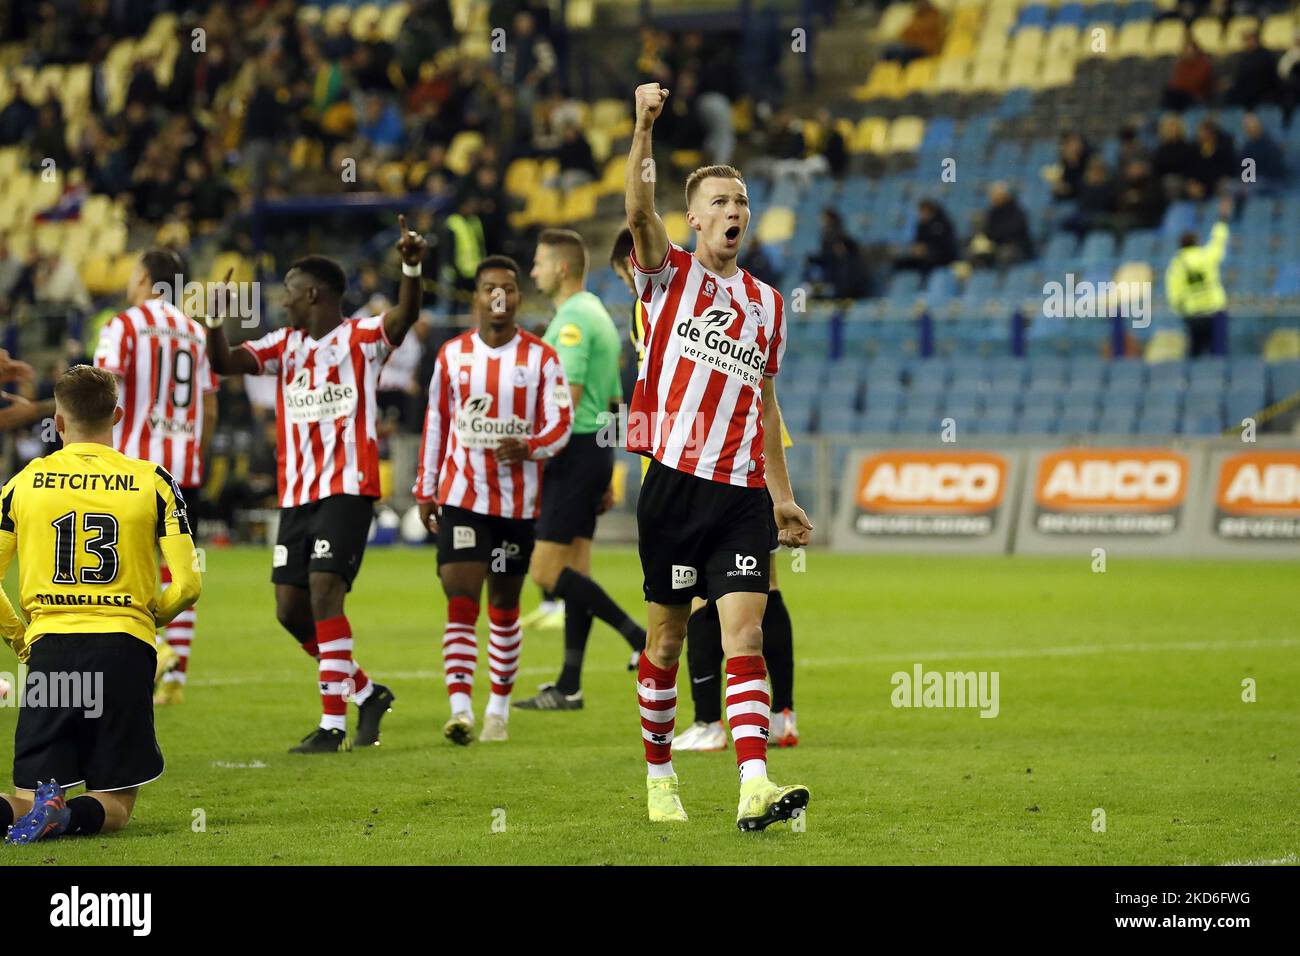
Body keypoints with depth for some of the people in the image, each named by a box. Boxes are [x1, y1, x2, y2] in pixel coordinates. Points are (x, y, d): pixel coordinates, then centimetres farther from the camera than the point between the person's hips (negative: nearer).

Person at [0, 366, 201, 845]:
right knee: (115, 804, 9)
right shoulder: (152, 481, 2)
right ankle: (67, 816, -26)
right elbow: (187, 585, -1)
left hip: (49, 646, 1)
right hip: (125, 648, -1)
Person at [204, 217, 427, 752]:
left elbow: (405, 317, -21)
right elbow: (226, 363, 3)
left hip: (347, 490, -7)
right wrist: (214, 321, -15)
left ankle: (333, 724, -16)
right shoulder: (284, 345, 14)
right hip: (296, 493, 7)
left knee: (324, 593, -18)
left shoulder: (362, 338, -3)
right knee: (291, 610, 5)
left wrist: (411, 269, -39)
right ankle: (366, 693, 23)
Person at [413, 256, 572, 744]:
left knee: (504, 605, 10)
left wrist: (529, 447, -26)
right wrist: (425, 490, 11)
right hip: (462, 497, 0)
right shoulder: (452, 355, 4)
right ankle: (460, 709, -21)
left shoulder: (541, 357, -2)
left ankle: (499, 708, 22)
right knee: (461, 599, -13)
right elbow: (436, 424, 12)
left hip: (518, 499, 0)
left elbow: (561, 423, -5)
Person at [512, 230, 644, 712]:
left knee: (546, 571, -9)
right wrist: (607, 479, 24)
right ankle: (568, 687, 9)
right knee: (575, 570, 9)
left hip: (575, 448, -10)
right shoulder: (597, 315, 18)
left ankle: (639, 636, -12)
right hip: (597, 447, 10)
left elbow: (568, 394, -22)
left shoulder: (573, 319, -13)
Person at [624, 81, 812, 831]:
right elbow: (639, 211, -15)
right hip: (675, 481, -2)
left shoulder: (767, 304, 16)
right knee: (667, 636, 6)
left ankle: (755, 785, -22)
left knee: (746, 634, -11)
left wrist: (782, 495, 20)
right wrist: (644, 129, -29)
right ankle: (659, 775, 21)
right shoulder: (671, 275, 5)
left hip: (741, 493, 2)